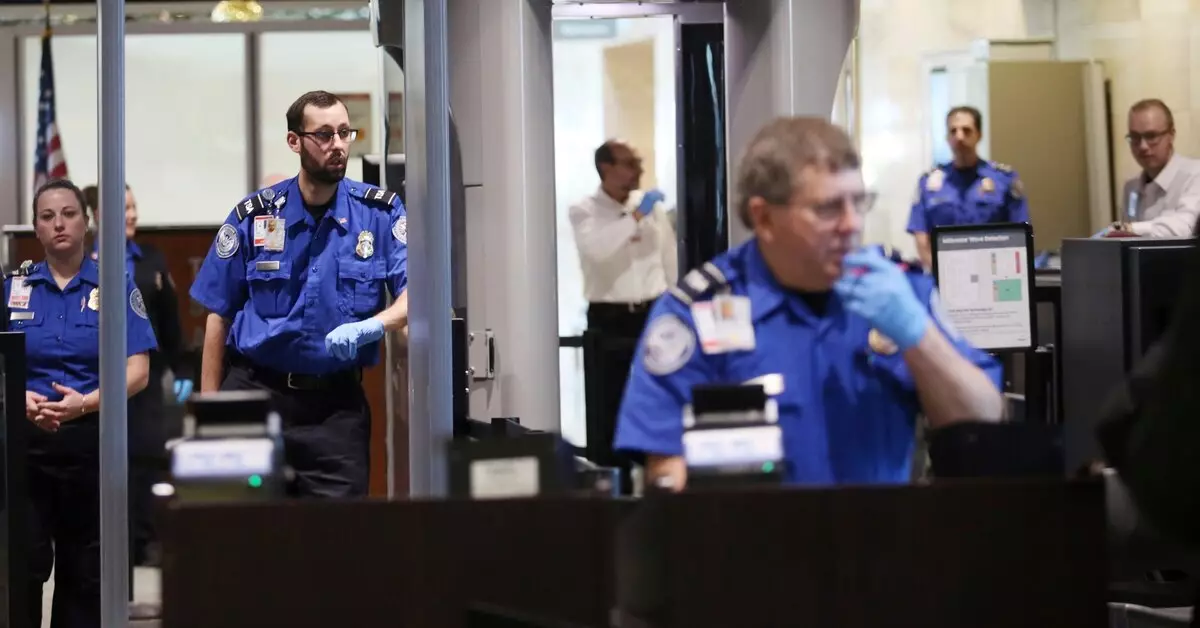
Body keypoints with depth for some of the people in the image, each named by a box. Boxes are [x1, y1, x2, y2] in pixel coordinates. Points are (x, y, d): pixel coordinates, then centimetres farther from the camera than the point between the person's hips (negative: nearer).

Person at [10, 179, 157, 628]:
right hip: (24, 439, 1)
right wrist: (20, 398, -17)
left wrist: (85, 403, -21)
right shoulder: (15, 287, 7)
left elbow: (137, 372, -4)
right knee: (22, 567, -6)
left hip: (91, 438, -1)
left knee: (85, 573, 6)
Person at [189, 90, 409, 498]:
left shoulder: (381, 213, 1)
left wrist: (372, 325, -31)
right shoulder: (253, 217, 2)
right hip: (255, 392, 0)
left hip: (337, 403, 0)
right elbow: (219, 315, 6)